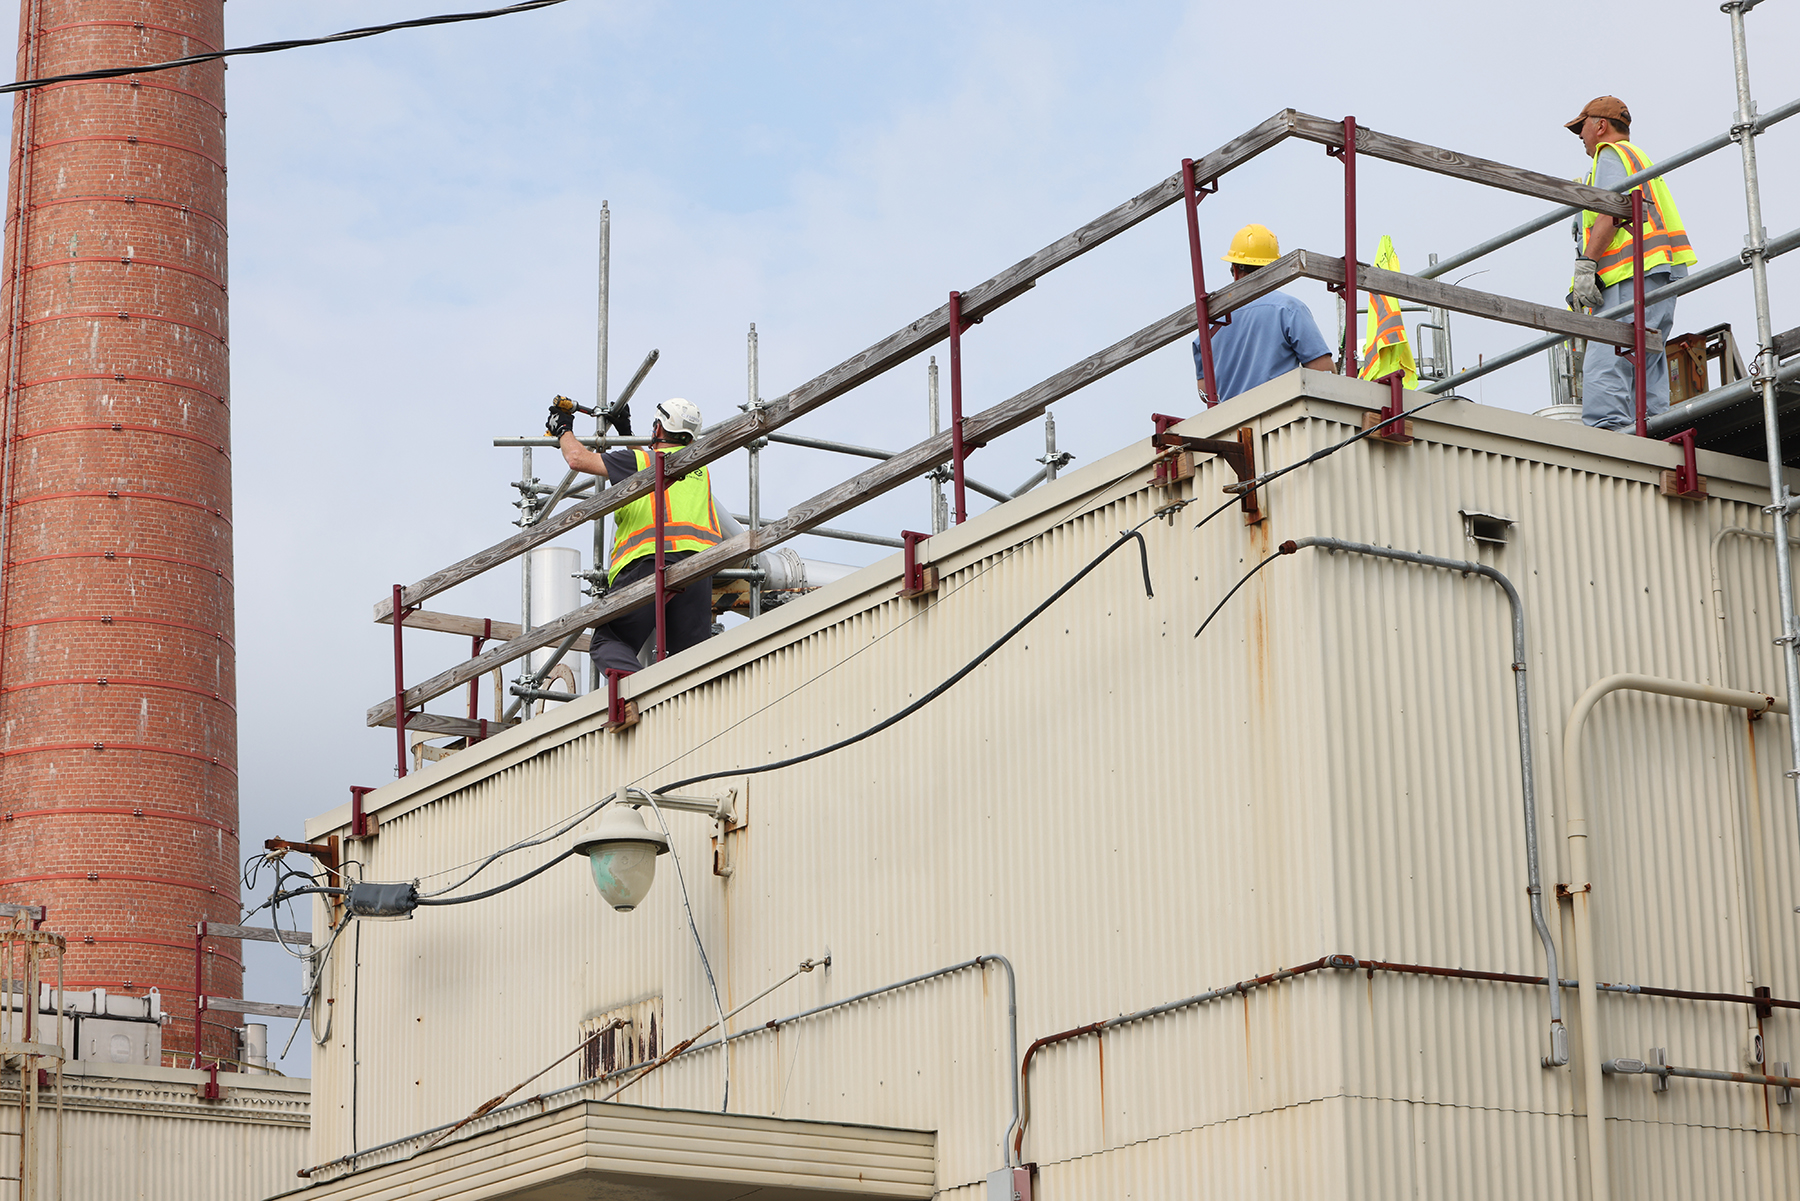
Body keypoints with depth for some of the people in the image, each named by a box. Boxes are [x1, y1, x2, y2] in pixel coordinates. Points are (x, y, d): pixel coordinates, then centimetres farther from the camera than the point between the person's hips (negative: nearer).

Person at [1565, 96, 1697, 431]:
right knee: (1645, 371, 5)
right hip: (1662, 278, 10)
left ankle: (1605, 434, -30)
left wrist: (1586, 263, -18)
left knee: (1604, 369, -19)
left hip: (1633, 277, -10)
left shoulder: (1610, 154, 4)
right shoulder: (1639, 158, 34)